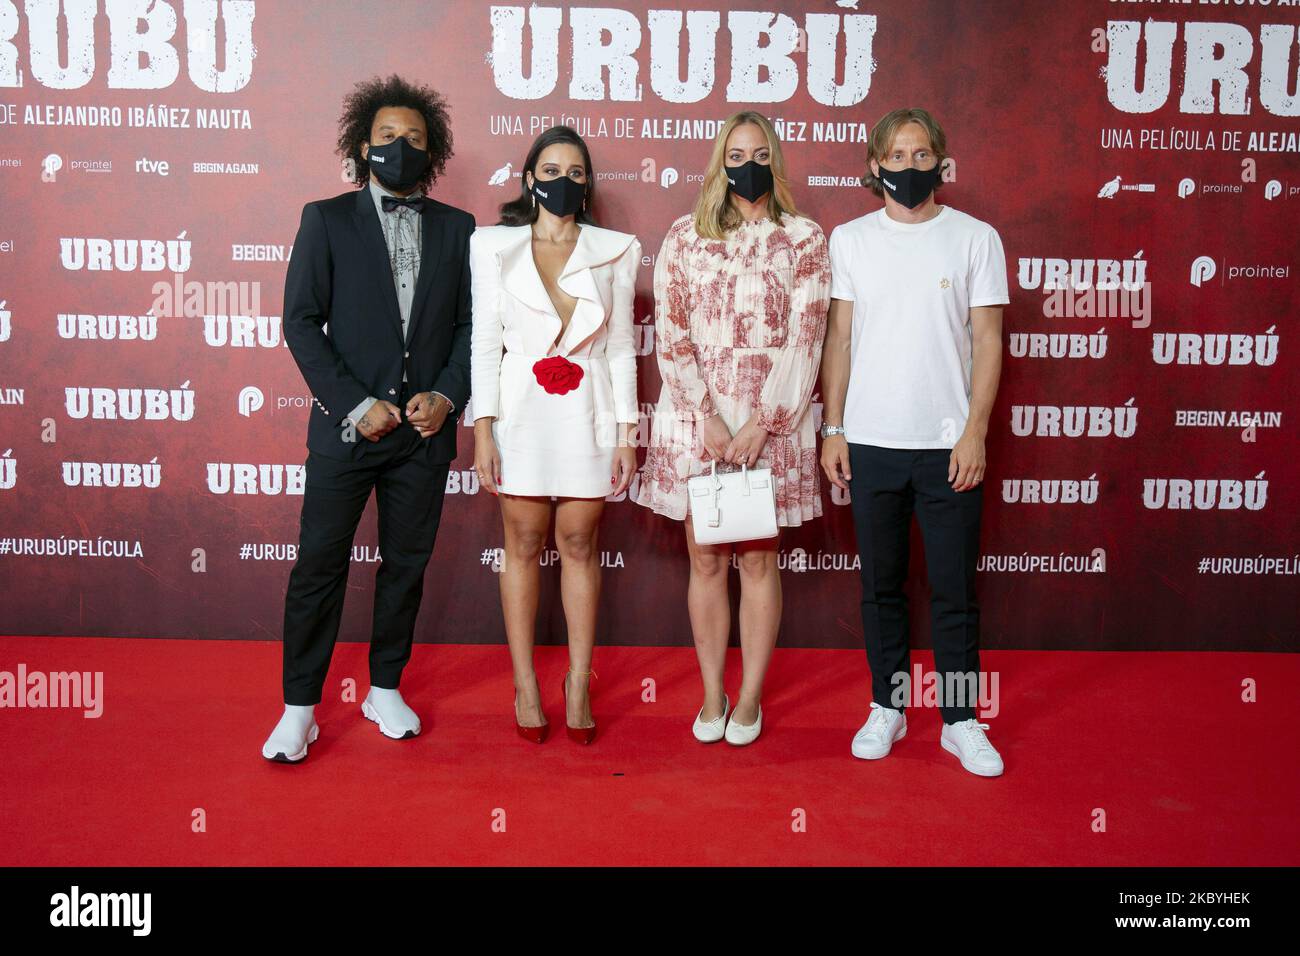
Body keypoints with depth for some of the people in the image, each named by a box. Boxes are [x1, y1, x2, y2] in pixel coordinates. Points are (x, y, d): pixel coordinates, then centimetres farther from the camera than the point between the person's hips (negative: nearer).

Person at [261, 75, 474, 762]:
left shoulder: (457, 229, 9)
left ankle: (385, 689, 27)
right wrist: (355, 404, -11)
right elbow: (301, 322, -3)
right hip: (347, 427, -2)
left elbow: (469, 324, 8)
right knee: (319, 566, 0)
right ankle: (300, 708, 12)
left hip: (425, 429, 3)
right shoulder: (327, 220, 2)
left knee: (406, 564, 11)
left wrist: (447, 395, -8)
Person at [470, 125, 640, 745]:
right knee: (523, 543, 5)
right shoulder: (494, 246, 3)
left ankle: (579, 687, 15)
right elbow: (485, 342, 1)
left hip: (587, 412, 1)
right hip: (521, 408, 0)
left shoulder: (614, 251, 5)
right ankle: (525, 687, 15)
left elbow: (620, 345, 6)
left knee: (579, 544, 5)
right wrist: (483, 429, -6)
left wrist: (626, 432, 1)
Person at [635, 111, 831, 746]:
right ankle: (711, 695, 19)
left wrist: (760, 421, -11)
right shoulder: (684, 237, 7)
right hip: (695, 416, 1)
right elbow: (671, 336, 1)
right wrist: (707, 415, -9)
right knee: (706, 559, 6)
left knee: (758, 559, 4)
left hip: (772, 420, -1)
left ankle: (750, 698, 17)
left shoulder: (805, 240, 3)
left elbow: (805, 340, -4)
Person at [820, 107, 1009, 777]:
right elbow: (839, 338, 8)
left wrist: (974, 431, -7)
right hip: (871, 442, 2)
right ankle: (887, 707, 23)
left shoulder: (976, 238, 4)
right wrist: (833, 428, 2)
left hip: (948, 444, -1)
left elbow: (987, 340, 1)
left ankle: (961, 721, 15)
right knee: (881, 587, 10)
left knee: (954, 590, 3)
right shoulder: (850, 239, 8)